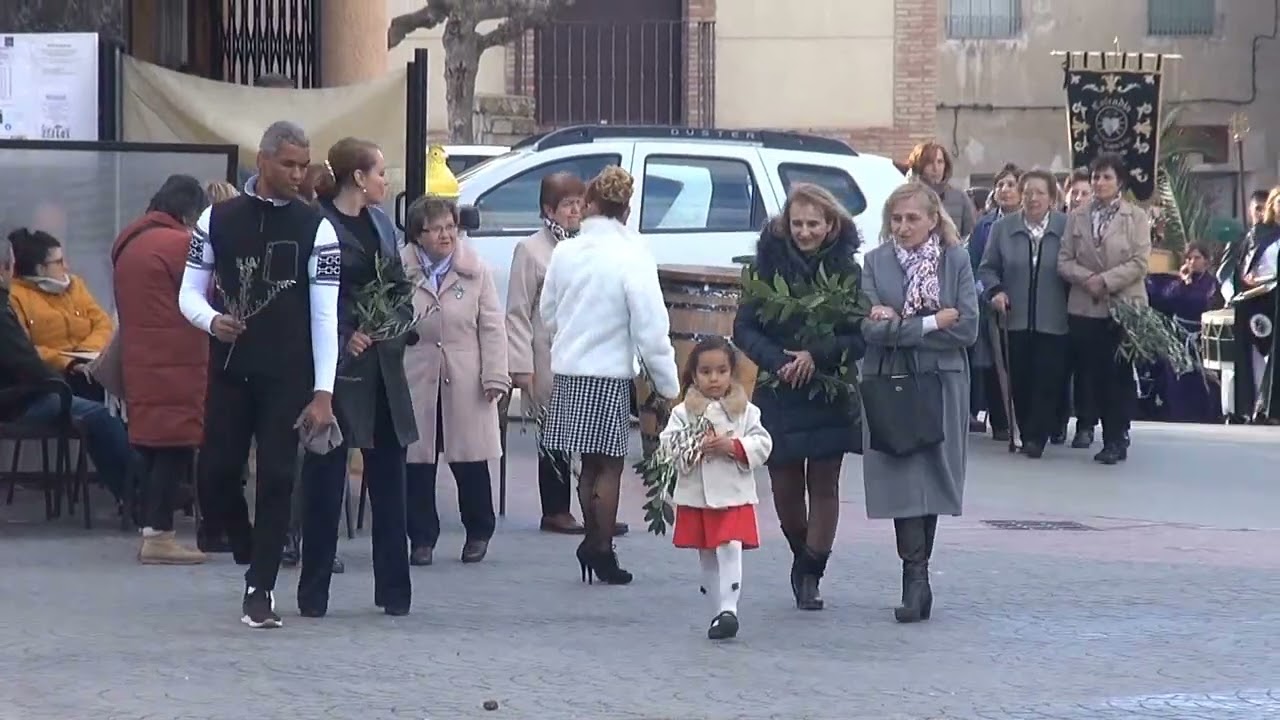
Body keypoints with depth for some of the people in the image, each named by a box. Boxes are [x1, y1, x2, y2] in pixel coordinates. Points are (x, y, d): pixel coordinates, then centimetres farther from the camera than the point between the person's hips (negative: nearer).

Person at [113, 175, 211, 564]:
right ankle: (158, 536, -8)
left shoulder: (129, 242, 15)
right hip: (175, 362, -9)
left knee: (153, 443, 12)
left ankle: (151, 530, 13)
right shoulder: (179, 243, -12)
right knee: (175, 444, -6)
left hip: (139, 360, 9)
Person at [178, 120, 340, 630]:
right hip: (229, 371, 2)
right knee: (219, 468, 3)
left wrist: (323, 392, -11)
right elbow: (190, 290, 8)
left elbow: (325, 315, -5)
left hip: (288, 376, -2)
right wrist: (210, 320, -16)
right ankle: (253, 555, 29)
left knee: (277, 478, -3)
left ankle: (260, 589, 3)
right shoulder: (218, 219, 2)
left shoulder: (316, 229, -3)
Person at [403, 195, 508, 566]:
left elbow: (491, 327, 2)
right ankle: (422, 539, 13)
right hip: (415, 381, 0)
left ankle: (478, 533, 24)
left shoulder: (476, 271, 2)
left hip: (465, 383, 0)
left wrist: (494, 376, -4)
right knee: (418, 464, 3)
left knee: (470, 462, 7)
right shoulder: (399, 271, -1)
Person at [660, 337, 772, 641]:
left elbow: (762, 444, -3)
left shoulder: (745, 411, 1)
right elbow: (668, 446, -6)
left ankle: (728, 609, -17)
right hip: (695, 497, 2)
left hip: (734, 496, -2)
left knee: (730, 550, -16)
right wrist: (694, 449, -20)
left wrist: (733, 446, -17)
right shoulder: (683, 412, 1)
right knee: (707, 557, 11)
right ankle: (720, 610, 23)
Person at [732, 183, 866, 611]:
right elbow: (744, 328, -2)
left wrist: (817, 356, -19)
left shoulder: (848, 271, -3)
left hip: (831, 395, -1)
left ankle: (811, 572, 9)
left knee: (824, 484, 0)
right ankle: (803, 557, 29)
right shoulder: (769, 266, -1)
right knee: (785, 486, 5)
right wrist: (779, 362, -16)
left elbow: (861, 337, -5)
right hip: (779, 394, 1)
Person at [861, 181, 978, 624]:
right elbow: (870, 328, -9)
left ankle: (917, 575, 13)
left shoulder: (956, 261, 1)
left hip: (941, 383, 0)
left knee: (932, 479, 3)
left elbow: (967, 329, -7)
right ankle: (916, 580, -9)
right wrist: (932, 323, -12)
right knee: (902, 480, -8)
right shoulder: (876, 262, 2)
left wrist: (899, 325, -9)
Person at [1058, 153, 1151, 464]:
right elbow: (1064, 261, 5)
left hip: (1124, 304, -2)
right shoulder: (1077, 217, 9)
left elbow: (1139, 263, -7)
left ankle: (1116, 439, 4)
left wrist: (1106, 281, -15)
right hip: (1085, 307, 2)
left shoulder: (1136, 217, 1)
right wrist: (1087, 279, -13)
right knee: (1092, 372, 3)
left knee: (1118, 373, -1)